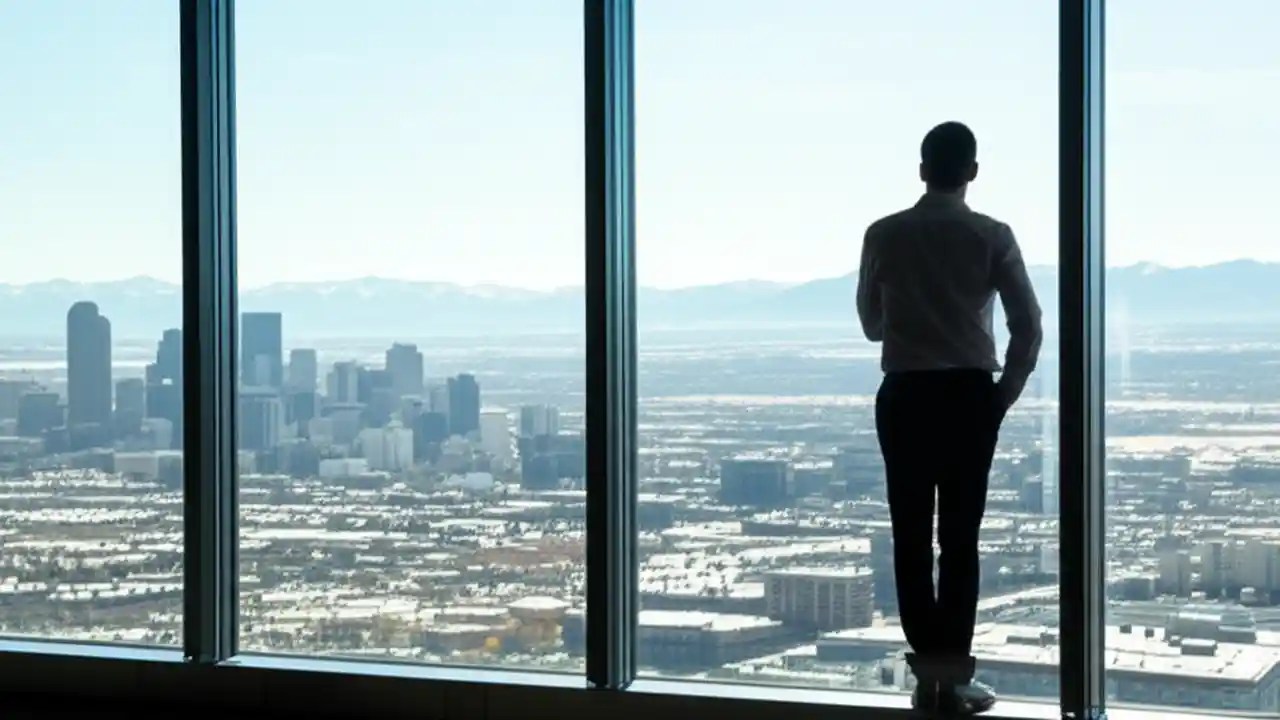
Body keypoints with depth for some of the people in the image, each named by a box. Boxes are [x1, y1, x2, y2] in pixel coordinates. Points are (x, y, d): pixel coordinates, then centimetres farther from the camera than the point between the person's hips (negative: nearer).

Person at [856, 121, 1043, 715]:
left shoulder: (884, 235, 0)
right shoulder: (992, 236, -4)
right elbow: (1027, 323, -5)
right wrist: (1006, 392, 7)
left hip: (904, 394, 1)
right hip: (969, 395, -1)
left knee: (912, 537, 6)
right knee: (959, 539, 2)